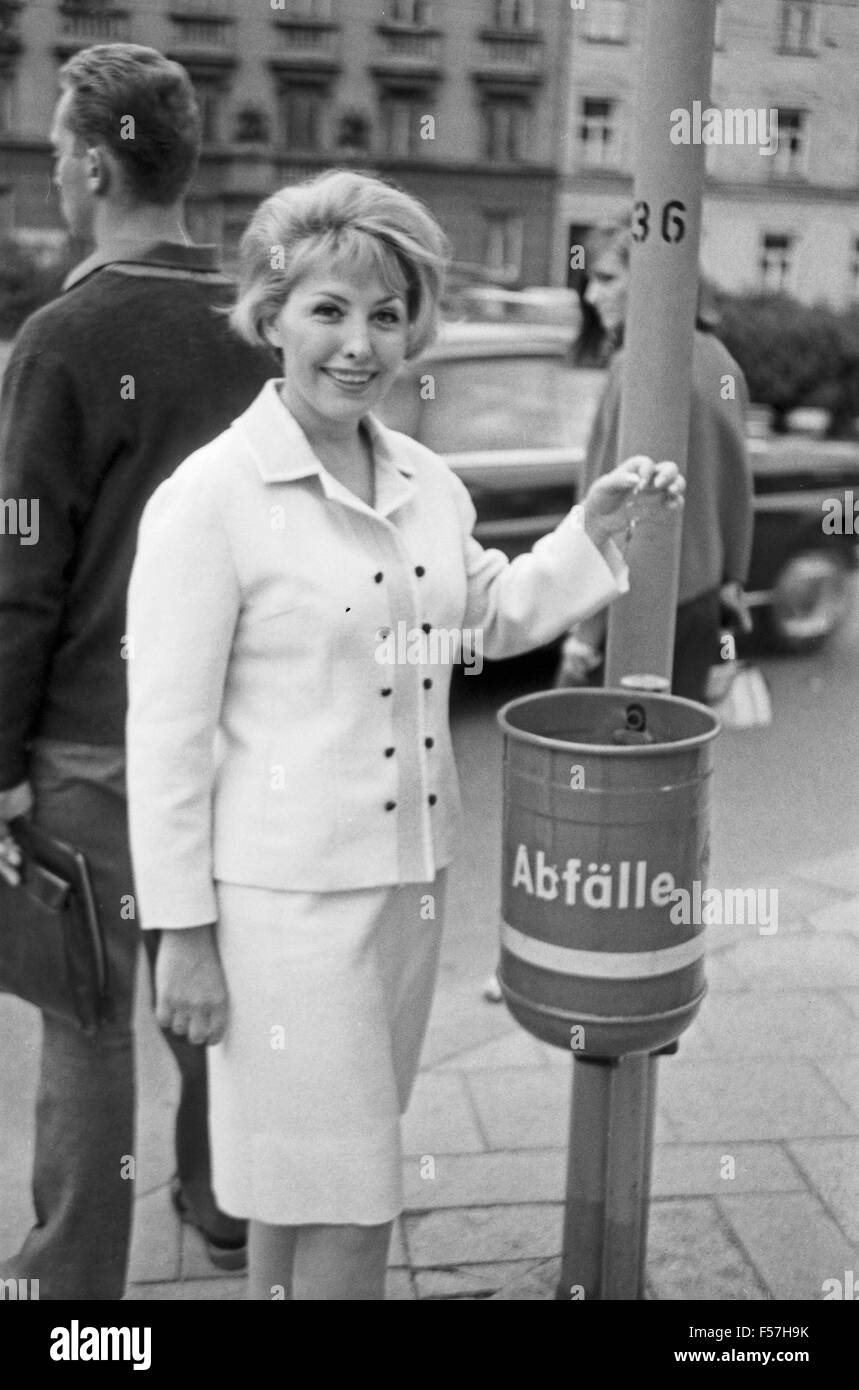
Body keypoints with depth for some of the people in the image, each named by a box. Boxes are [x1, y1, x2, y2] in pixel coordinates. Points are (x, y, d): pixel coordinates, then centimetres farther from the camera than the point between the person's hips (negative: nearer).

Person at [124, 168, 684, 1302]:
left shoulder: (429, 484, 6)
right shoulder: (209, 497, -13)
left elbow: (491, 616, 21)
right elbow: (167, 732, -13)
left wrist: (595, 527, 6)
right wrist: (183, 933, -11)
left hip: (410, 880, 6)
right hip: (286, 897, -6)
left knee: (306, 1175, 22)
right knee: (346, 1205, 4)